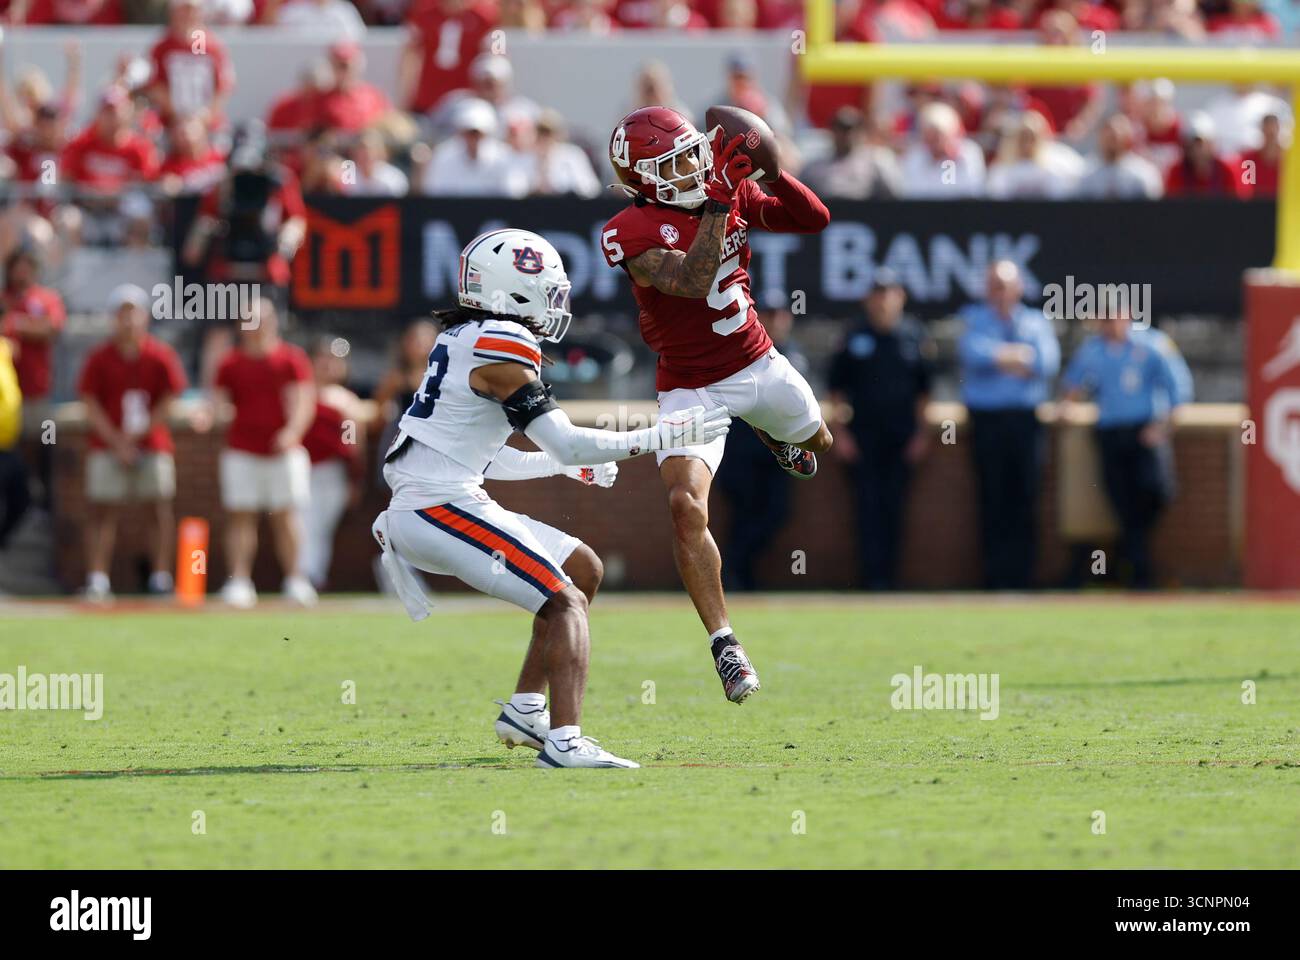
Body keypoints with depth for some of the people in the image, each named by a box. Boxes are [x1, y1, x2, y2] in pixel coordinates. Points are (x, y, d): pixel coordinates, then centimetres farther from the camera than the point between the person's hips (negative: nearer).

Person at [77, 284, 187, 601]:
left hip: (152, 445, 0)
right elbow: (91, 404, -1)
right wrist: (117, 441, -10)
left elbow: (168, 401, 1)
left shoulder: (161, 356, 0)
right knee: (101, 509, -6)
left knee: (160, 507, -5)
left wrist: (137, 435, -7)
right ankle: (97, 579, -8)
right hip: (107, 444, 0)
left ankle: (161, 577, -2)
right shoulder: (100, 358, 0)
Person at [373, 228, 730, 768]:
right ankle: (564, 741, -28)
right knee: (565, 603, -13)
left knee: (583, 569, 18)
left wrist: (569, 465, 23)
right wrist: (661, 435, -10)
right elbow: (565, 443, -16)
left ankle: (526, 710, 19)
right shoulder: (500, 348, -14)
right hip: (441, 508, -10)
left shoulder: (467, 339, 17)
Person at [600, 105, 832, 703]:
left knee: (816, 442, 30)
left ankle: (773, 431, 69)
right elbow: (694, 282, -35)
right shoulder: (631, 233, -23)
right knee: (686, 506, -25)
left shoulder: (733, 194, -5)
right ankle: (724, 644, -18)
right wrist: (717, 202, -38)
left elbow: (815, 220, -2)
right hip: (694, 390, -6)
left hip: (759, 364, 6)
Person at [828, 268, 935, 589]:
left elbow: (924, 390, 10)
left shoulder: (915, 337, 6)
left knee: (893, 507, 2)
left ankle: (889, 576, 7)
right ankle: (872, 577, -8)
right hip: (862, 436, -1)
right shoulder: (855, 339, 5)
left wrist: (921, 433, 5)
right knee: (868, 506, -6)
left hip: (902, 437, 1)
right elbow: (837, 389, 8)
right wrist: (840, 433, 1)